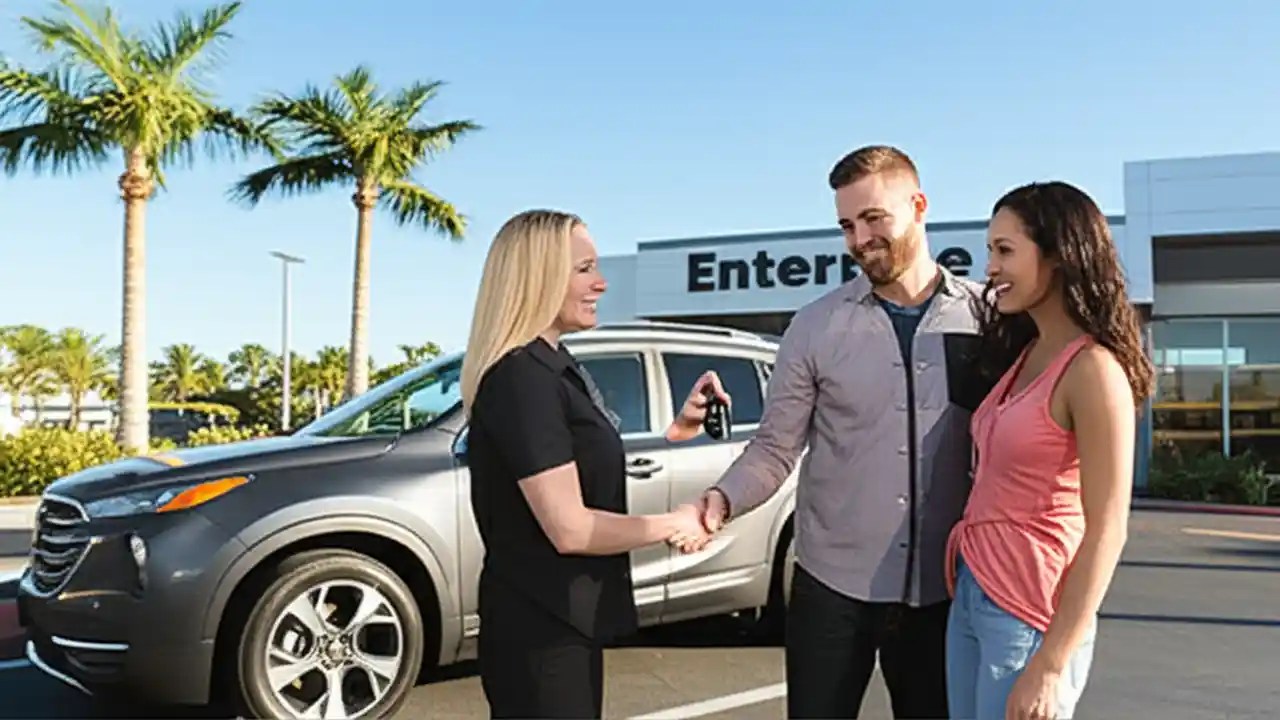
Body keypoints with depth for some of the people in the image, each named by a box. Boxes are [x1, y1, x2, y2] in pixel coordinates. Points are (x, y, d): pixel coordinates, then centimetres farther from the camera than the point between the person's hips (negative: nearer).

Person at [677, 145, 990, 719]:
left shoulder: (986, 317, -2)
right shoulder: (815, 326, -3)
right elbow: (774, 449, -3)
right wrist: (722, 499, -22)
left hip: (943, 589, 1)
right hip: (831, 587, 0)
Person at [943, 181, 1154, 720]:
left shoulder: (1091, 370, -14)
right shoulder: (1023, 354, 10)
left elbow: (1106, 532, -16)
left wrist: (1051, 663, -17)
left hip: (1029, 614, -7)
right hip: (970, 597, 7)